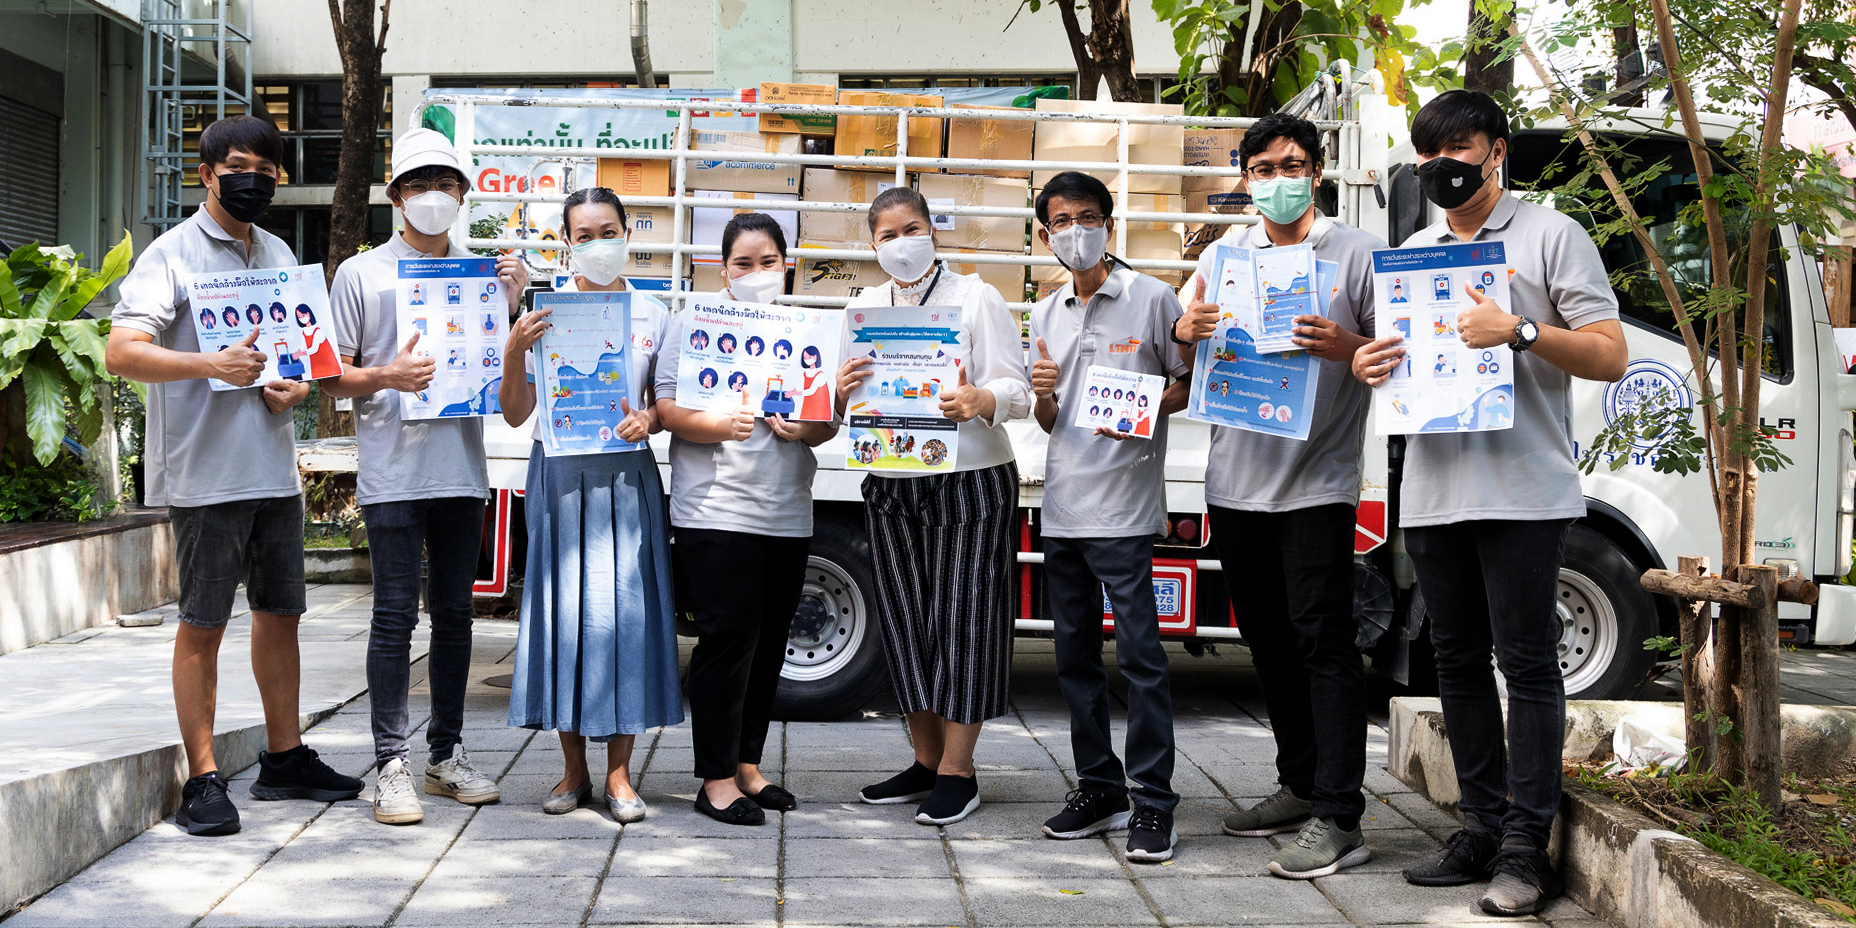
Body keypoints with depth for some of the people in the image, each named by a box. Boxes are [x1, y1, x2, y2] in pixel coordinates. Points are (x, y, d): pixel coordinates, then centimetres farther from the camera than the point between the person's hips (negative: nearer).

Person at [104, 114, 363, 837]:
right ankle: (202, 779, 5)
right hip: (205, 471, -6)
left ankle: (284, 758, 24)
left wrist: (294, 387, 1)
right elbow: (120, 351, -14)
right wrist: (210, 364, -28)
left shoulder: (279, 256, 16)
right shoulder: (173, 254, -4)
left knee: (280, 613, 12)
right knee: (203, 622, -2)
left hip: (275, 467, 7)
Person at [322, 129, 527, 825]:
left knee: (454, 613, 10)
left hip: (461, 471, 4)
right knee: (396, 616, -4)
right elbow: (333, 376, 2)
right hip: (393, 472, -4)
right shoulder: (363, 273, 3)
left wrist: (513, 302, -1)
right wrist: (389, 377, -18)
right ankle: (391, 764, 1)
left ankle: (447, 753, 20)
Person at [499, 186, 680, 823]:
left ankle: (618, 773, 3)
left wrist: (648, 418, -9)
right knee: (564, 609, 1)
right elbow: (515, 414, 2)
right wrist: (514, 352, -15)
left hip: (626, 477, 1)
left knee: (625, 610, -3)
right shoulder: (546, 314, 5)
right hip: (560, 477, 0)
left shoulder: (652, 316, 9)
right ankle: (573, 769, 11)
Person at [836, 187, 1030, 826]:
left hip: (971, 483, -5)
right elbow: (843, 405, 13)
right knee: (906, 621, 8)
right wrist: (841, 390, -12)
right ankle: (927, 761, 20)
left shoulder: (976, 298, 0)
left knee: (962, 618, -4)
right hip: (890, 485, 5)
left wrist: (980, 401, -30)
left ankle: (956, 770, 3)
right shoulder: (863, 308, 13)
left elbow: (1016, 388, -7)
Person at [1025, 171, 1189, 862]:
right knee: (1075, 655, 10)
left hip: (1124, 506, -6)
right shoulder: (1045, 316, 15)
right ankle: (1098, 789, 20)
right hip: (1062, 507, 6)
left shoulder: (1150, 298, -1)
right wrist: (1042, 393, -3)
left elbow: (1192, 383, 2)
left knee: (1138, 652, -8)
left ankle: (1153, 802, -2)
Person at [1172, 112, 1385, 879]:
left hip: (1316, 481, -5)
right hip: (1237, 479, 6)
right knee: (1269, 639, 13)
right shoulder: (1224, 253, 13)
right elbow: (1181, 346, 14)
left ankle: (1337, 817, -6)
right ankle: (1299, 785, 27)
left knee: (1323, 641, -8)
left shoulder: (1355, 252, 0)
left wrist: (1344, 346, -24)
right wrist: (1187, 331, -10)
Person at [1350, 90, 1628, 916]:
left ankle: (1525, 847, 0)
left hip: (1522, 489, -6)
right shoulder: (1410, 252, 20)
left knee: (1526, 661, -4)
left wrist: (1516, 330, -17)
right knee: (1459, 661, 10)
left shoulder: (1550, 236, 2)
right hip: (1431, 491, 6)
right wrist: (1368, 366, 2)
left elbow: (1610, 356, -3)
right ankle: (1483, 827, 19)